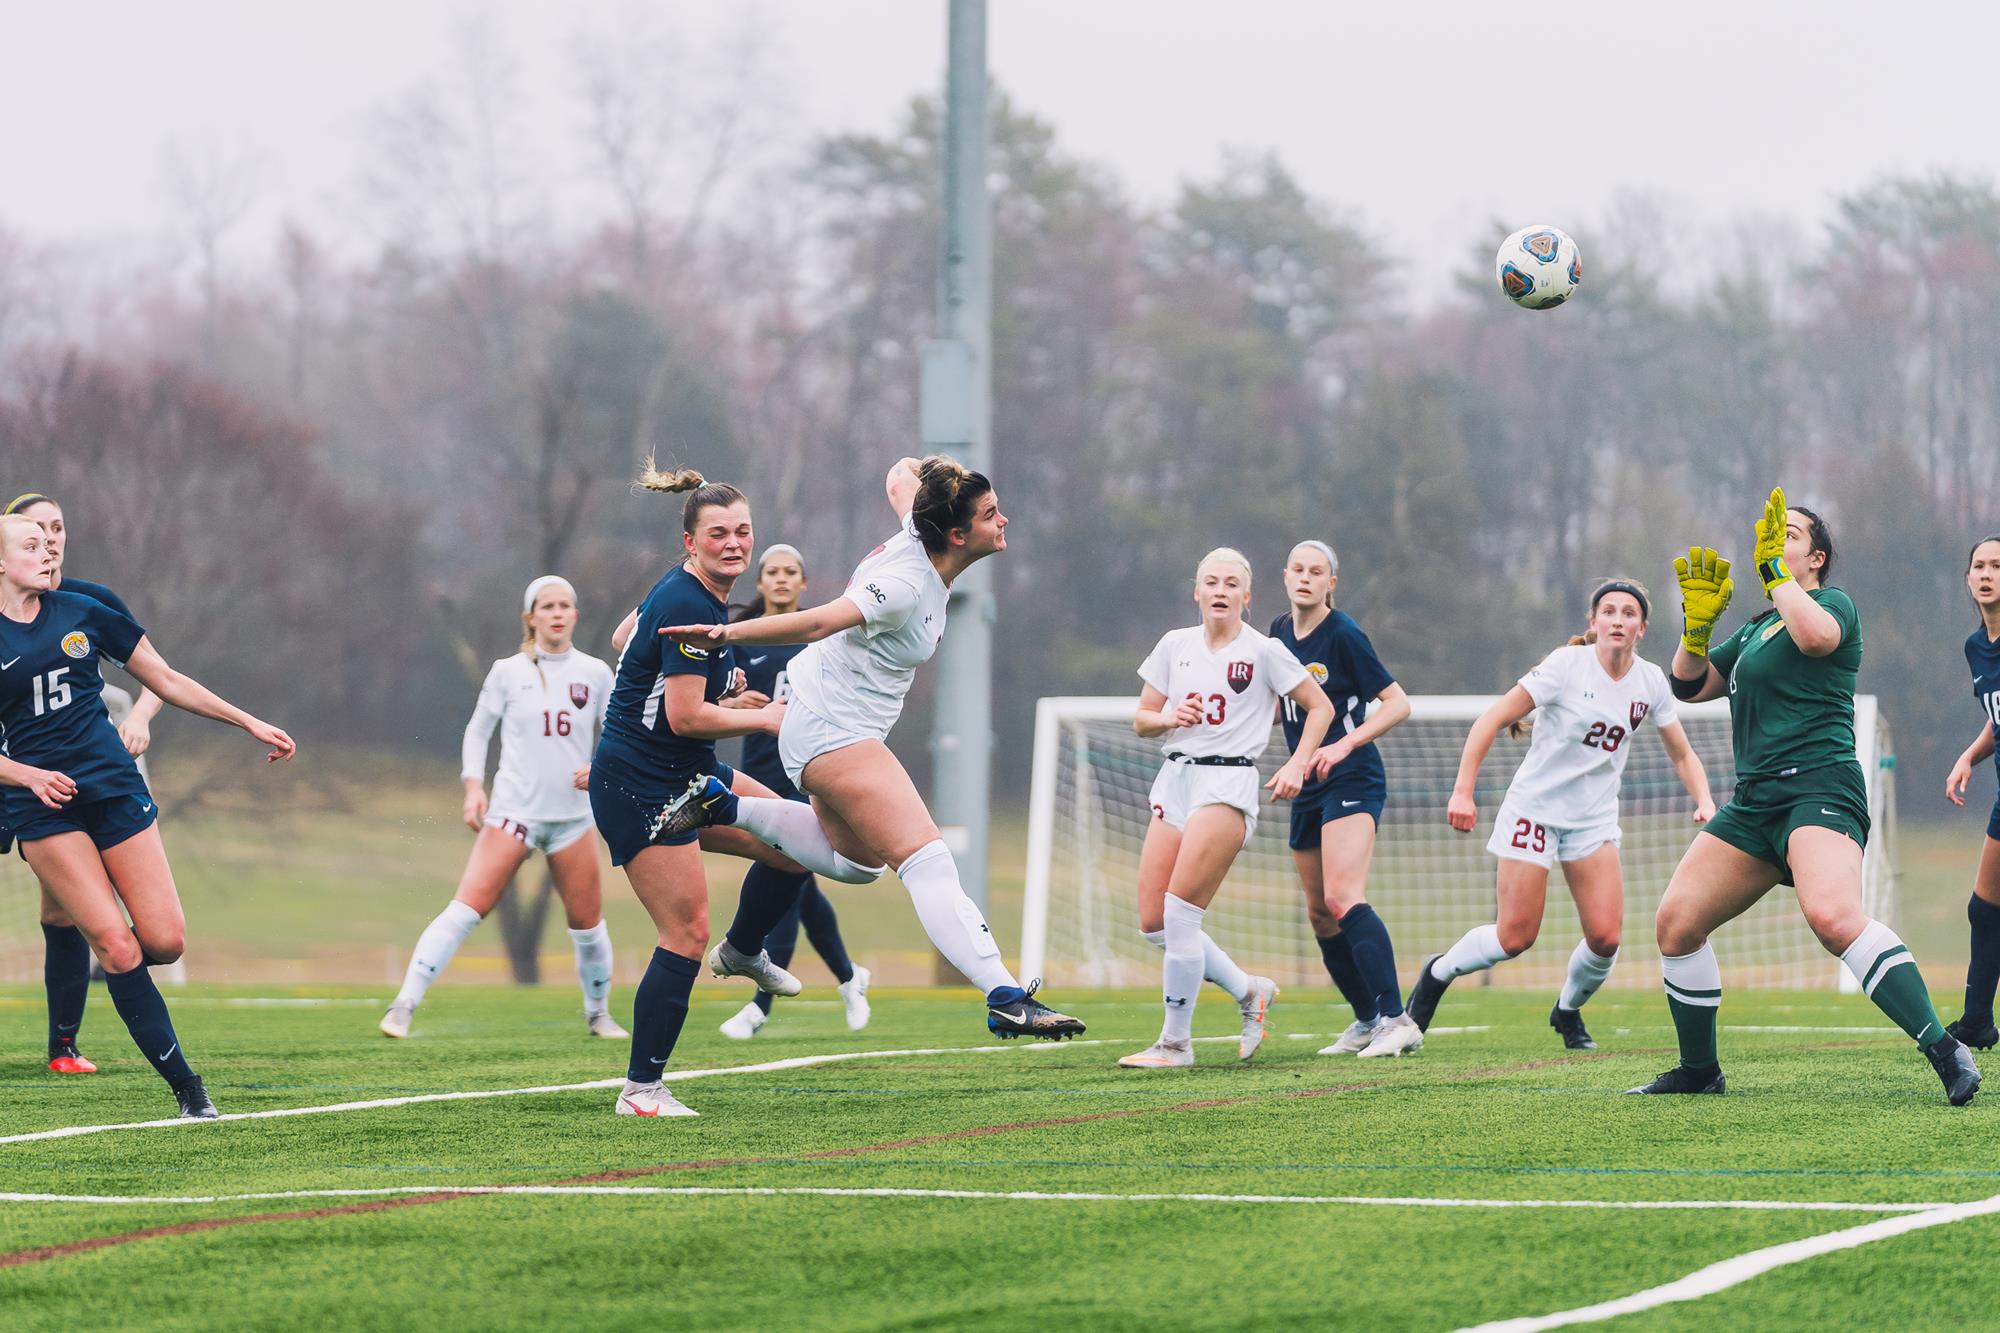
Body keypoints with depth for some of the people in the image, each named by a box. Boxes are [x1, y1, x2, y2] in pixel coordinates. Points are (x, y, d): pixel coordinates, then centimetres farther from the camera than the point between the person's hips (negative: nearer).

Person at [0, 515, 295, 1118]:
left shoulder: (82, 613, 9)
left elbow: (167, 681, 16)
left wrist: (250, 723, 15)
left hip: (114, 787, 3)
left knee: (165, 941, -9)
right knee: (116, 946, -14)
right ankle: (185, 1086, -8)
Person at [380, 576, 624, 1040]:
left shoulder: (595, 673, 5)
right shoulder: (508, 672, 1)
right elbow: (477, 731, 8)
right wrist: (473, 786, -5)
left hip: (573, 817, 2)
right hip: (515, 811, -2)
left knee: (587, 923, 4)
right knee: (466, 908, -13)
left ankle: (598, 1013, 27)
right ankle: (404, 1005, -14)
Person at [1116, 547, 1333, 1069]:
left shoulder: (1264, 651, -2)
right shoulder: (1175, 645, 11)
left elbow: (1320, 707, 5)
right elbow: (1141, 718, 15)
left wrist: (1297, 764, -8)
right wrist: (1170, 717, -7)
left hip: (1227, 785, -6)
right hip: (1174, 781, 6)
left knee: (1179, 913, -15)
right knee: (1153, 924, 0)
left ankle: (1176, 1042, -5)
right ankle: (1248, 991, 20)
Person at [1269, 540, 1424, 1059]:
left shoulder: (1342, 635, -11)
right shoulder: (1280, 632, 10)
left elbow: (1397, 703, -10)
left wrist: (1344, 745, -20)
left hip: (1351, 782, -8)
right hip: (1308, 788, 8)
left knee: (1343, 899, -23)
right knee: (1320, 913, 10)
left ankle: (1395, 1019, -28)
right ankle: (1367, 1020, 23)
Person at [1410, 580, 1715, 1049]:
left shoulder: (1650, 682, -2)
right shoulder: (1568, 665, -16)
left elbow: (1682, 755, 9)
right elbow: (1493, 720, -15)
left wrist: (1704, 801, -10)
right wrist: (1463, 791, -21)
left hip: (1595, 817, 4)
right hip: (1534, 809, -4)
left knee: (1605, 936, -11)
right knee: (1515, 938, -7)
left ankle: (1568, 1011, 19)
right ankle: (1437, 972, 22)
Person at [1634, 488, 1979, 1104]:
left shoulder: (1835, 603, 1)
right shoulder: (1753, 630, 25)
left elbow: (1815, 635, -23)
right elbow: (1689, 683, 24)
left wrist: (1774, 568, -14)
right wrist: (1698, 622, 9)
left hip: (1819, 788, -9)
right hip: (1754, 801, 9)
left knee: (1833, 915, -32)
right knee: (1675, 922, 3)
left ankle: (1945, 1051, -34)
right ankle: (1699, 1070, 19)